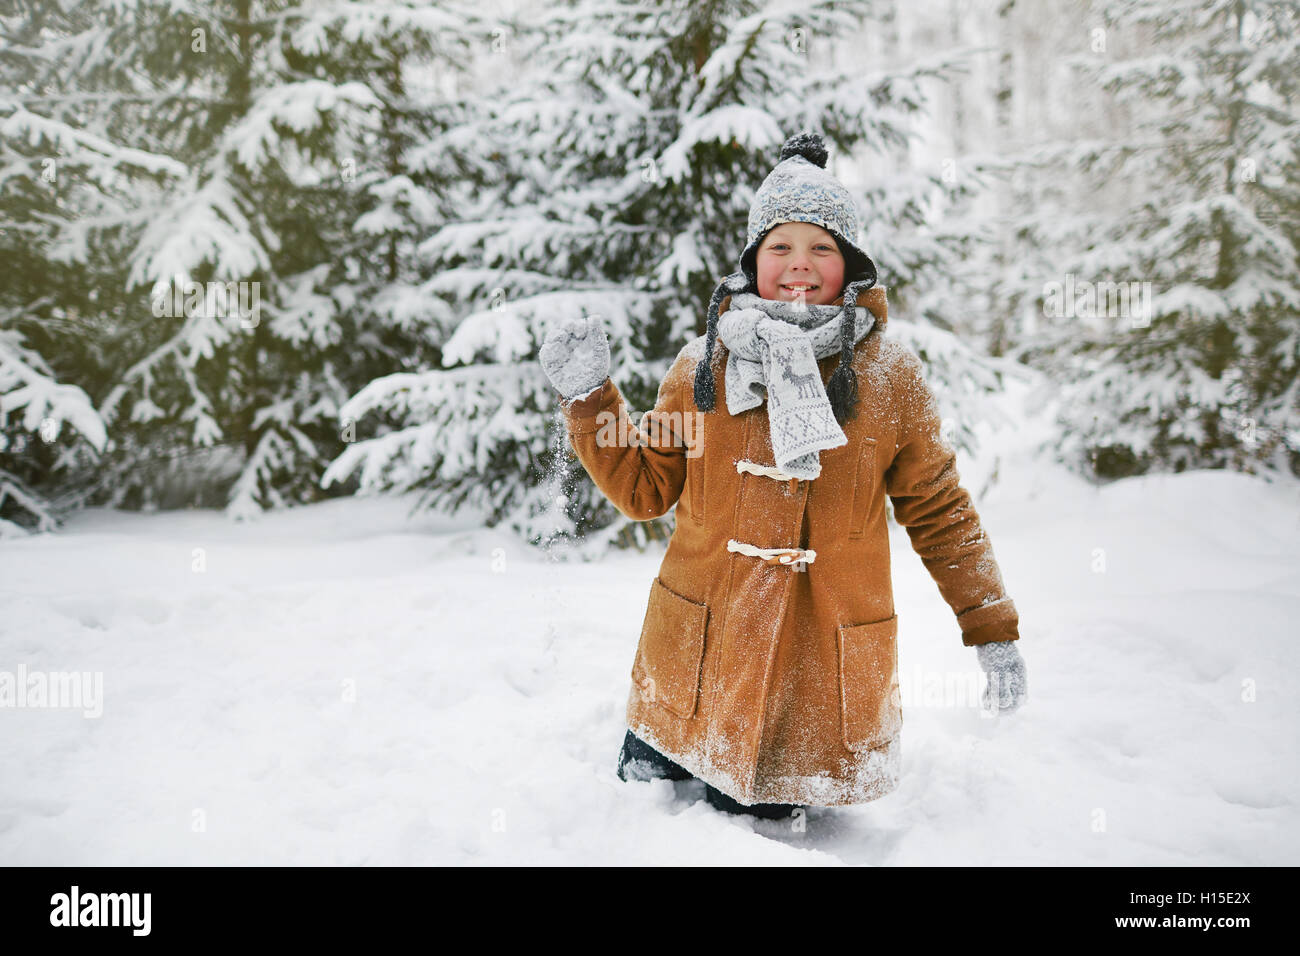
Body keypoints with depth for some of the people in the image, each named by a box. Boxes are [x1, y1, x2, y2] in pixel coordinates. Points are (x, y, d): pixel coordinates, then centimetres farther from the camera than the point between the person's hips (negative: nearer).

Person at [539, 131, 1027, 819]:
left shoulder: (891, 376, -2)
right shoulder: (703, 365, 1)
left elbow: (938, 510, 5)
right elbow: (645, 488, 9)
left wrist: (993, 631, 3)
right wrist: (588, 399, -3)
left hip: (820, 666, -2)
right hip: (699, 657, 2)